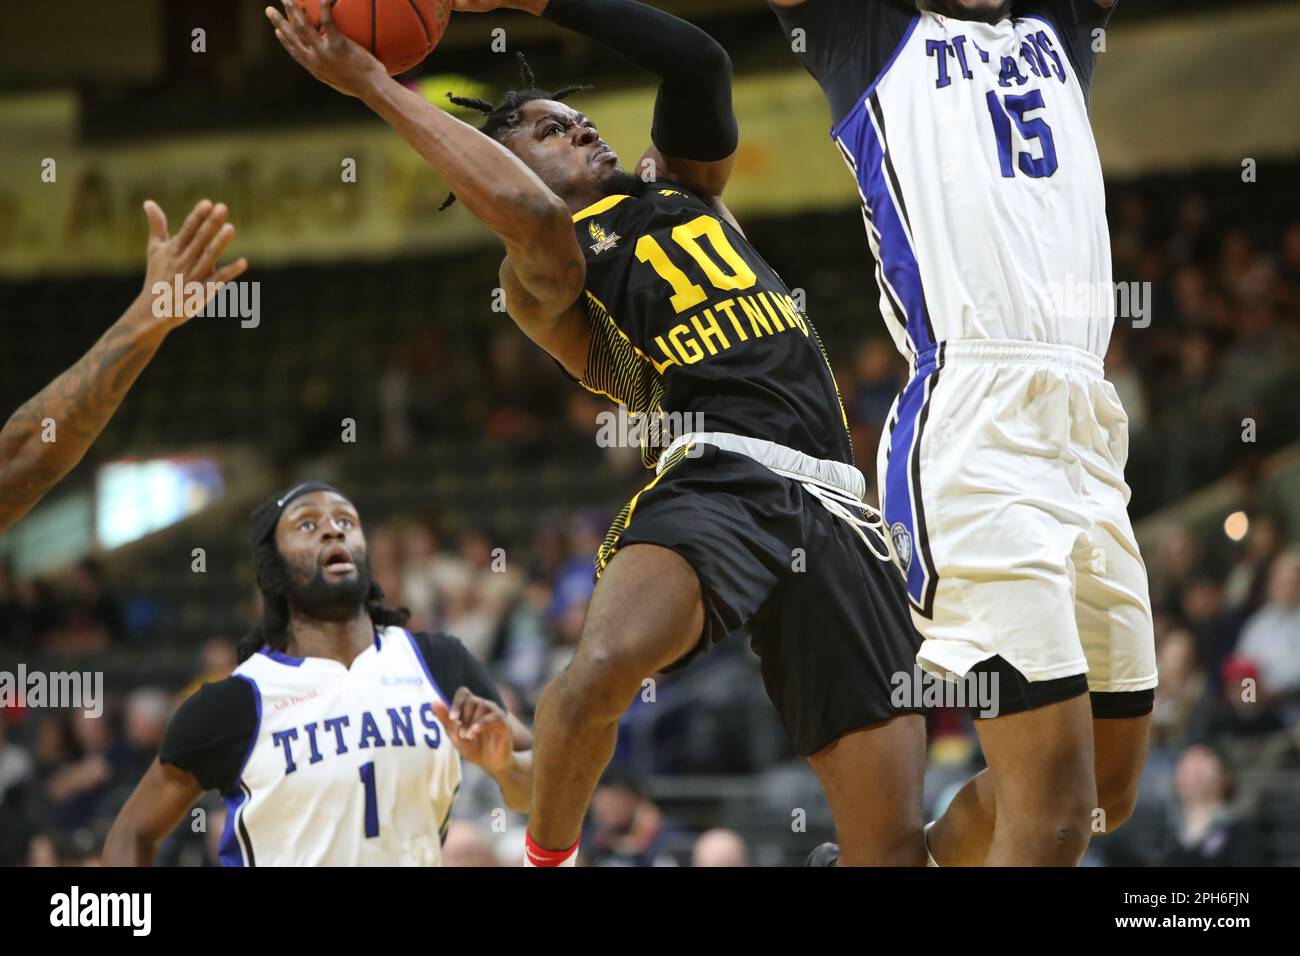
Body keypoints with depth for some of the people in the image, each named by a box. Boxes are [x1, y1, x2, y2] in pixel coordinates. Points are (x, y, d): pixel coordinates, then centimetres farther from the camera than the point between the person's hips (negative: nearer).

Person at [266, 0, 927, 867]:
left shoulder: (683, 186, 27)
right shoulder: (543, 276, 11)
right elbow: (531, 213, -14)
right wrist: (373, 85, -13)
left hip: (829, 514, 4)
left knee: (893, 843, -6)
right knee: (604, 668, -36)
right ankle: (548, 857, -6)